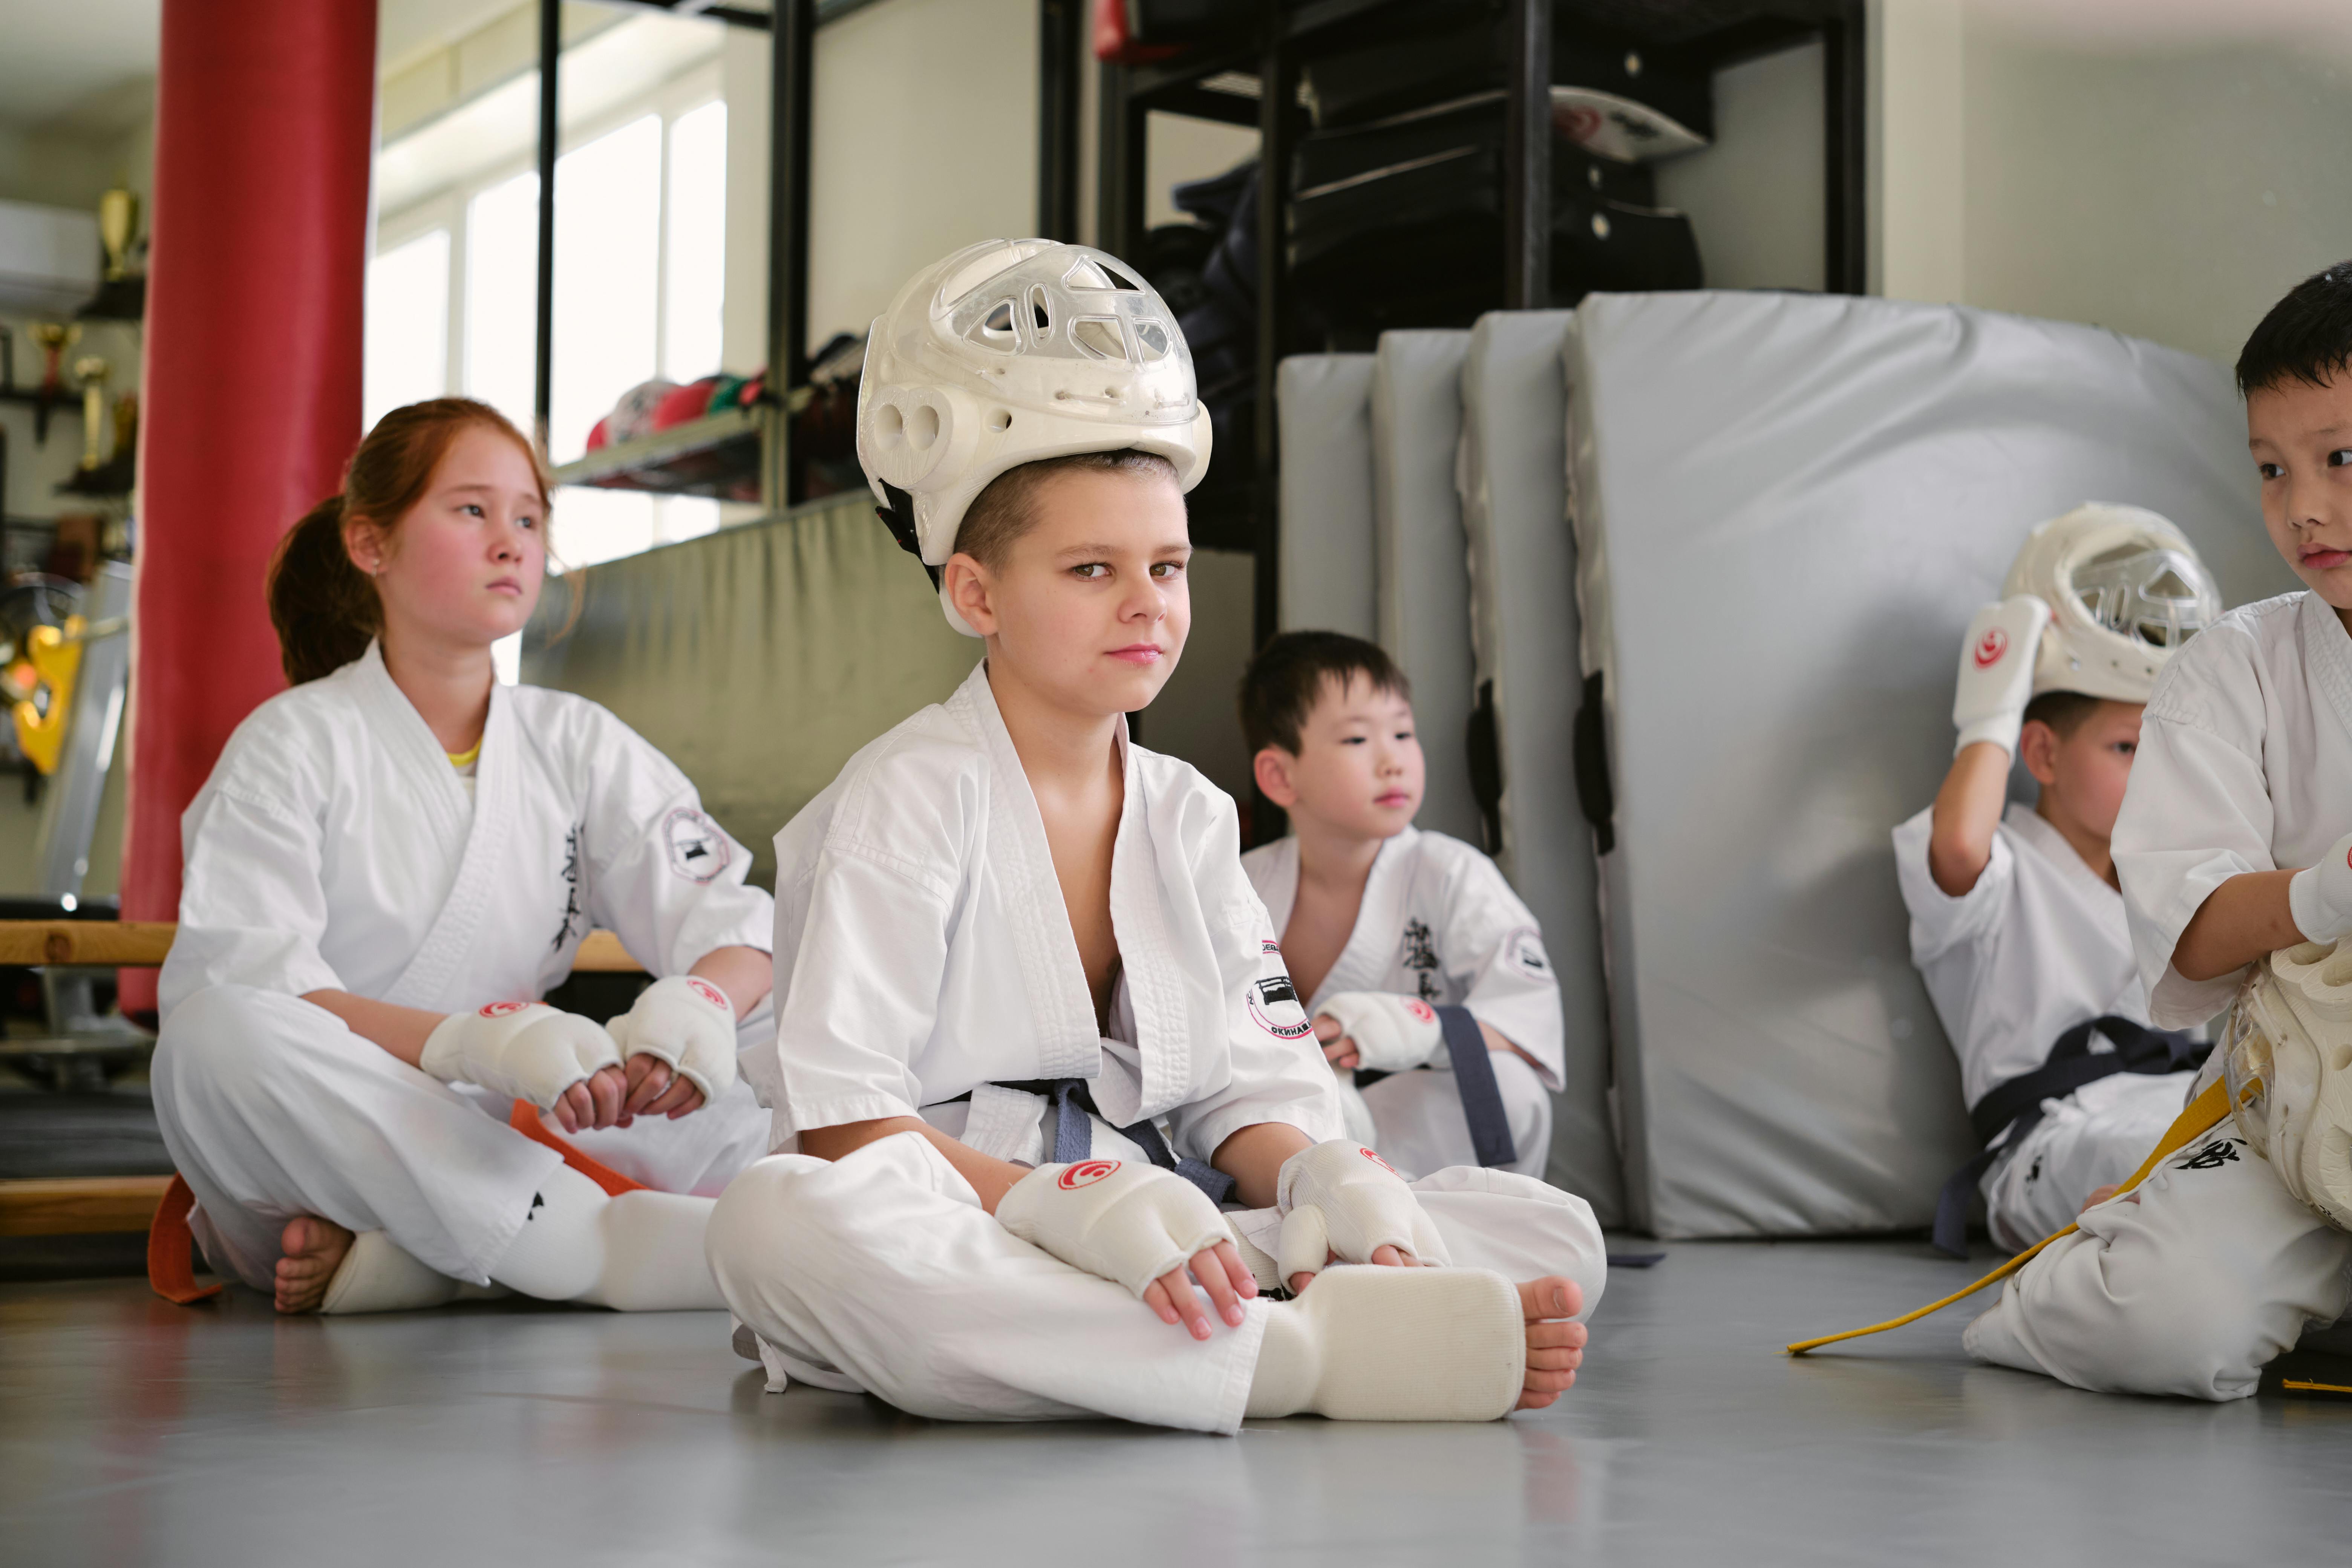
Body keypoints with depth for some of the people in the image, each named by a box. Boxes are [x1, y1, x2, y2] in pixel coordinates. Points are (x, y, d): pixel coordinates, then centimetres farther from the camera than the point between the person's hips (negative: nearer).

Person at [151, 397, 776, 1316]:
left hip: (509, 1146, 4)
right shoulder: (293, 745, -2)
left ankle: (419, 1254, -27)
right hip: (324, 1154, -4)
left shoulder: (579, 746, 10)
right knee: (217, 1036, -34)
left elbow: (733, 927, 0)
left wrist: (701, 1003, -27)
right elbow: (236, 980, -18)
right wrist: (480, 1046, -35)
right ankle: (610, 1242, -33)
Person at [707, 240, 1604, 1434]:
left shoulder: (1191, 817, 15)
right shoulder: (911, 798, -4)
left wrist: (1323, 1179, -14)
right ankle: (1305, 1356, -39)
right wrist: (1078, 1208, -29)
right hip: (946, 1250, -5)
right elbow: (838, 1119, -14)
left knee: (1552, 1229, -7)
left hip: (1172, 1268, 5)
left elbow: (1254, 1088, 11)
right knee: (778, 1222, -41)